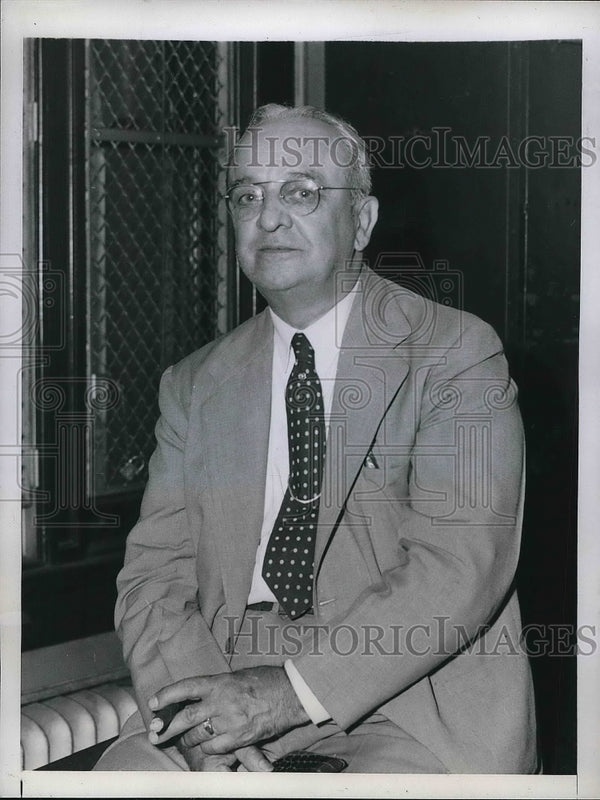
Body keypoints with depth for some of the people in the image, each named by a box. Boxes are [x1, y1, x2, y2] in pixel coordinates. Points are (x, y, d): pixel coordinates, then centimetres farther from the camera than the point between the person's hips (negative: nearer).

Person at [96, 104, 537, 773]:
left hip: (411, 694, -3)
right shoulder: (195, 386, 14)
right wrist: (200, 716, -13)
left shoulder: (456, 353, 0)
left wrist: (292, 690, -19)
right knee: (123, 771, -20)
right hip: (231, 680, 3)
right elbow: (154, 573, 7)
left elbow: (461, 561, -11)